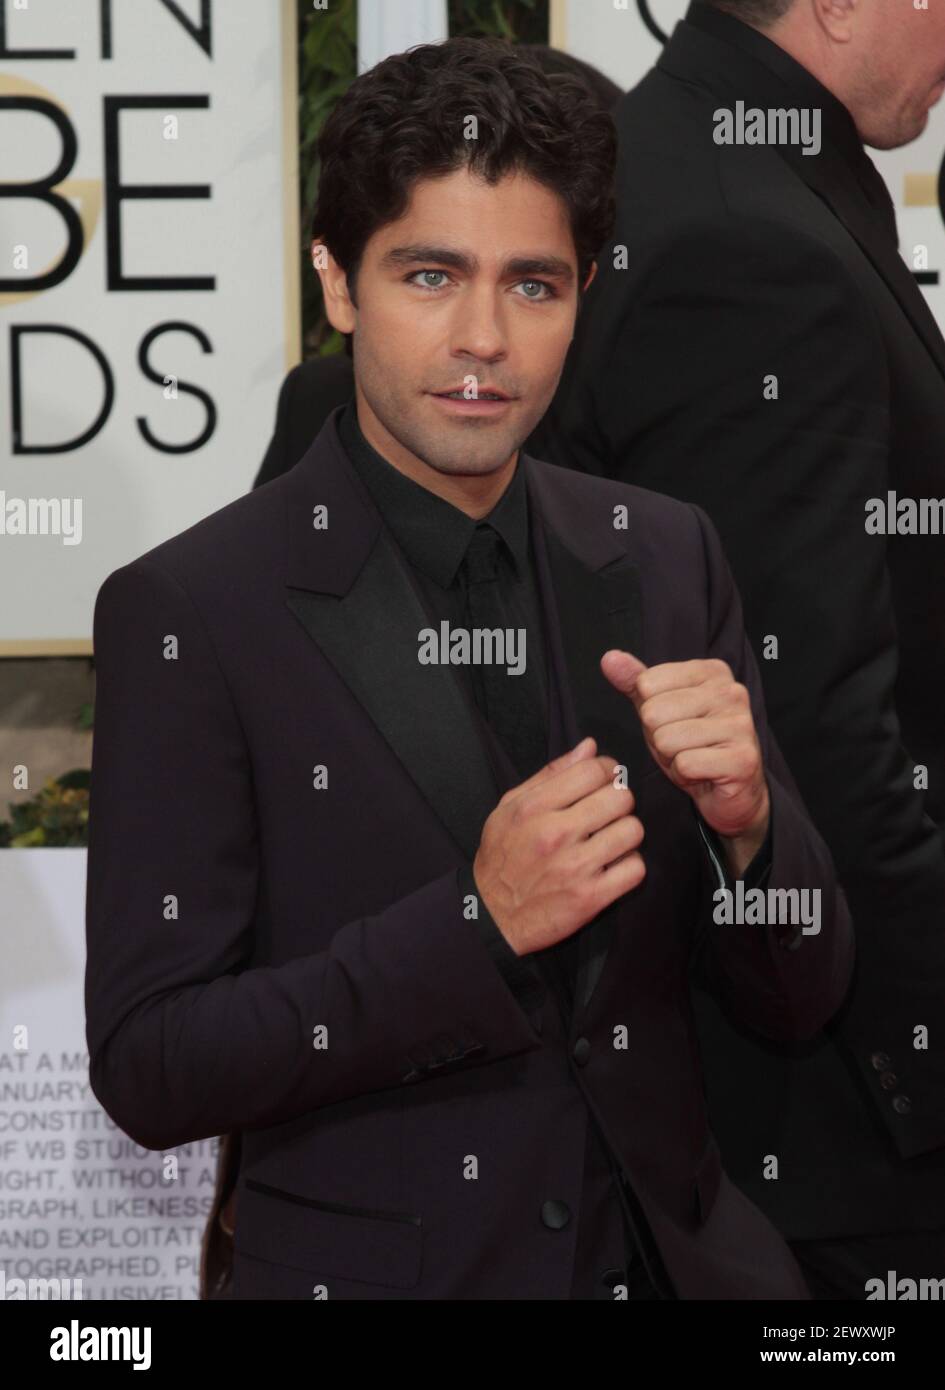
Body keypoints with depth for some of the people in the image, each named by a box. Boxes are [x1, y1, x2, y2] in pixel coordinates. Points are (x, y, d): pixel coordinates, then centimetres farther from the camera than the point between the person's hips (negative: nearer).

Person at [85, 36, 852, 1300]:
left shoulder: (666, 560, 2)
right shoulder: (188, 613, -11)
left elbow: (797, 998, 5)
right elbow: (145, 1068, -13)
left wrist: (741, 816, -15)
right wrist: (476, 923, -22)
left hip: (676, 1256, 4)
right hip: (369, 1263, -4)